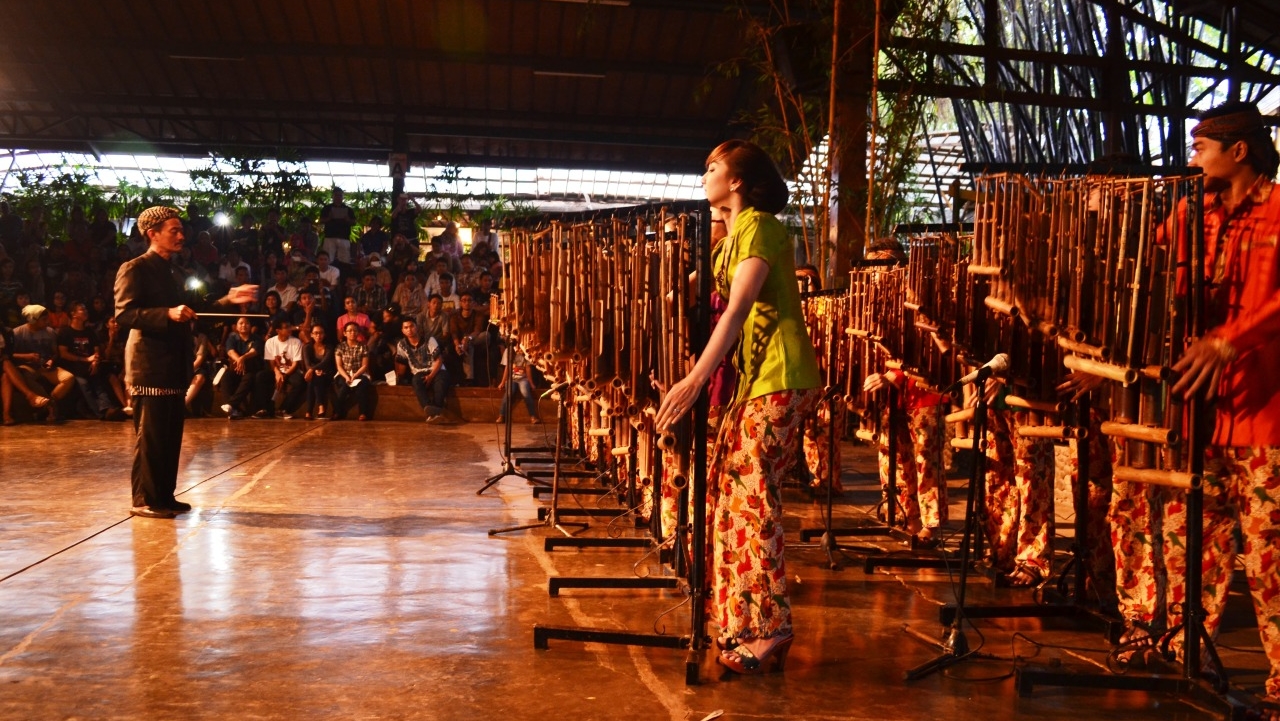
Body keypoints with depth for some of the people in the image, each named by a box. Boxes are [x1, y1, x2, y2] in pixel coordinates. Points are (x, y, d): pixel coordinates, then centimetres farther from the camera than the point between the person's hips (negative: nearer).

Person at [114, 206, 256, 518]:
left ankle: (164, 495, 18)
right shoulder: (134, 269, -6)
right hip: (150, 365, -9)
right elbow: (124, 313, -17)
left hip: (174, 365, 9)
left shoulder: (172, 273, 20)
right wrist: (168, 314, -28)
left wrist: (227, 300, 13)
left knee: (172, 434, 11)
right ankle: (144, 499, 2)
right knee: (149, 434, -5)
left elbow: (186, 312, 21)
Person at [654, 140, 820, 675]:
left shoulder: (759, 225, -10)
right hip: (755, 377, 10)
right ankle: (742, 621, 17)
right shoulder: (733, 235, 20)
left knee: (752, 491, -10)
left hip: (781, 378, -10)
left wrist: (697, 378, -25)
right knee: (734, 490, 9)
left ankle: (770, 627, -3)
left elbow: (739, 307, -20)